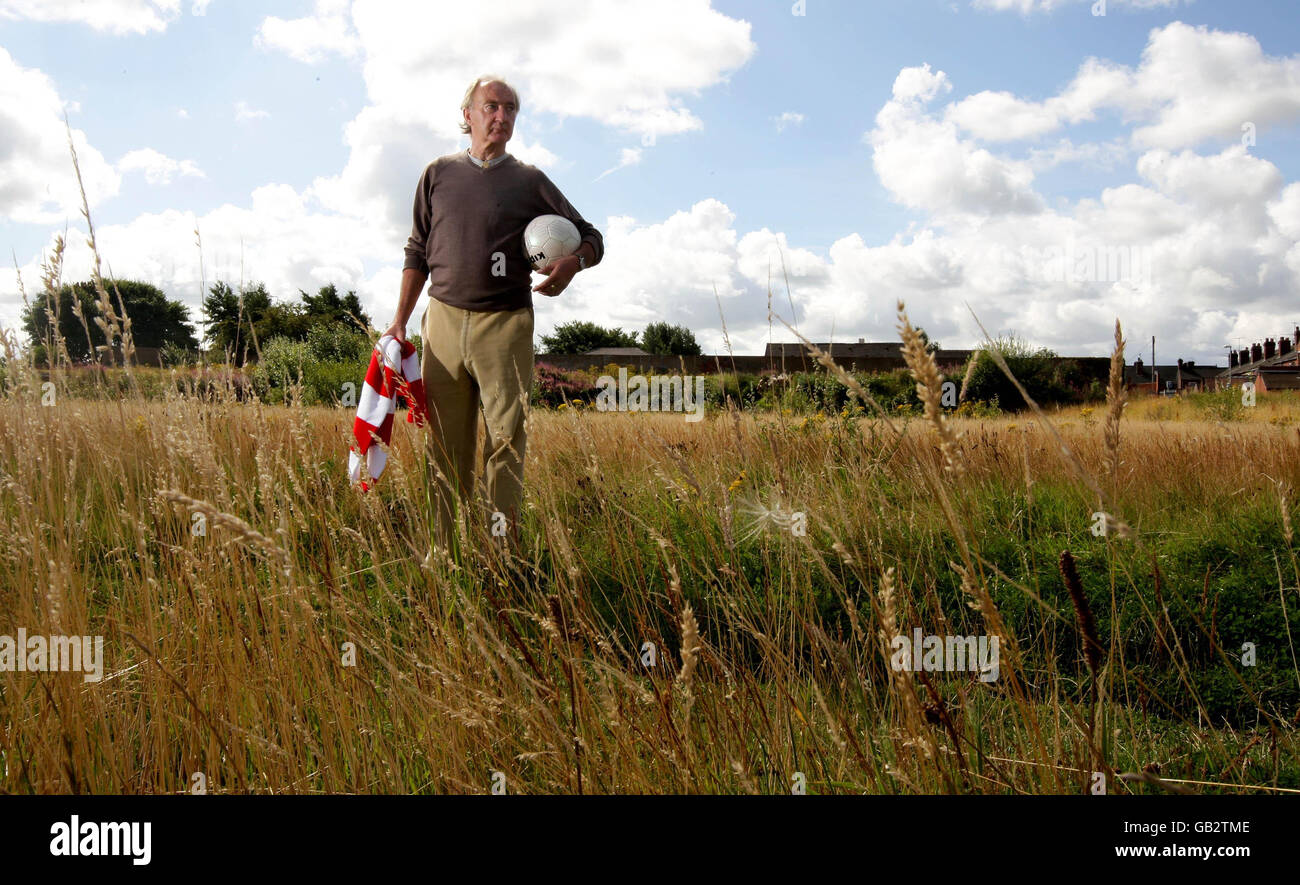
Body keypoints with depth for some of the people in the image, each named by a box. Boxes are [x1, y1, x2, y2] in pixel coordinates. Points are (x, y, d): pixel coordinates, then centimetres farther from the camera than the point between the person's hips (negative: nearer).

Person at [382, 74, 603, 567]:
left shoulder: (529, 181, 10)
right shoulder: (438, 175, 15)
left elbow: (590, 238, 13)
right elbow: (418, 252, 18)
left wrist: (572, 263, -11)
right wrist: (400, 321, 11)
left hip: (505, 324, -1)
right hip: (444, 322, 2)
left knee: (506, 438, -7)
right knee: (446, 446, 2)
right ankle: (442, 554, 8)